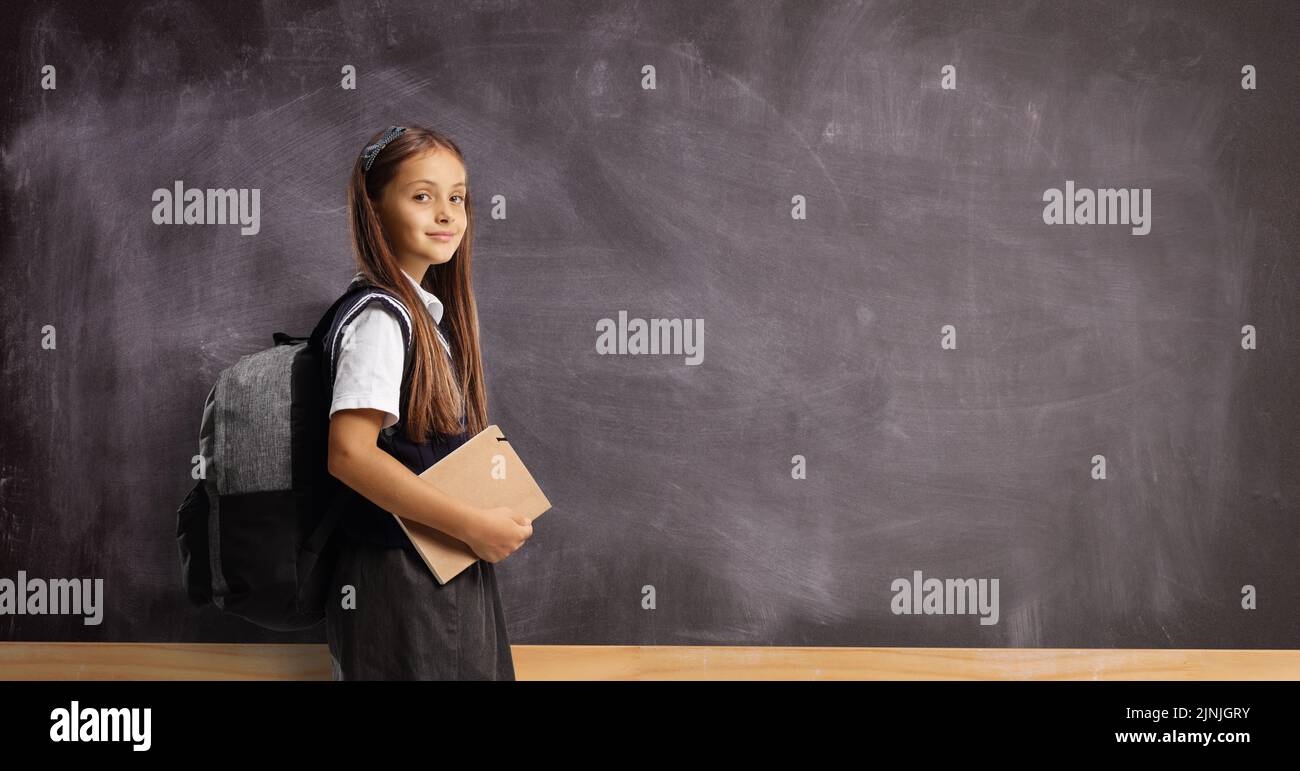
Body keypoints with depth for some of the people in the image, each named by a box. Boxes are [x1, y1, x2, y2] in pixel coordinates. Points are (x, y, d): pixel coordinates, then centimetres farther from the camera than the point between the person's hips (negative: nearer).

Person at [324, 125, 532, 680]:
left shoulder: (428, 311, 12)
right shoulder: (379, 318, -16)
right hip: (400, 585, -9)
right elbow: (349, 451, -26)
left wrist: (493, 519, 5)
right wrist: (473, 525, -23)